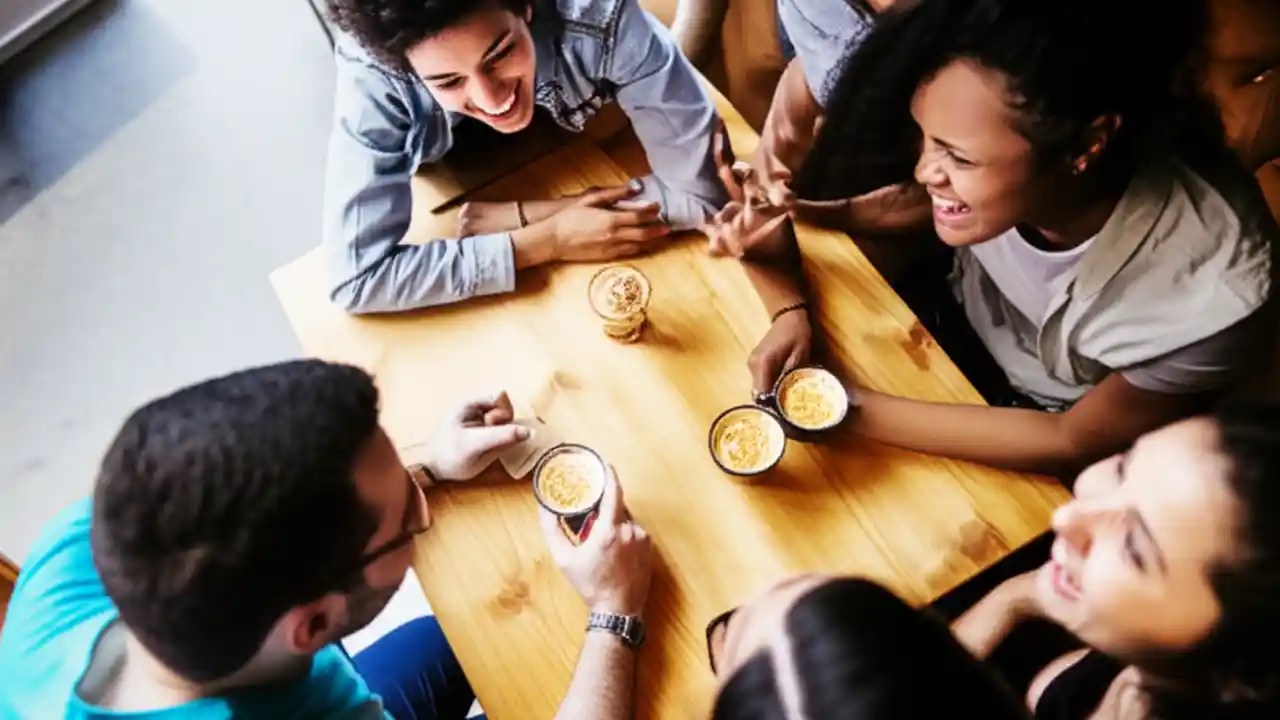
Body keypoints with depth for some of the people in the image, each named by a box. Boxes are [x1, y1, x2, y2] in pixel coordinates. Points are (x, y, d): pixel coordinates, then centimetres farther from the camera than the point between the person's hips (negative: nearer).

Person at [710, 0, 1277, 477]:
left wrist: (854, 409, -31)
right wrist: (790, 310, -34)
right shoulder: (978, 143, -30)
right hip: (954, 322, 3)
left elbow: (1074, 444, -23)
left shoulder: (1211, 288, -36)